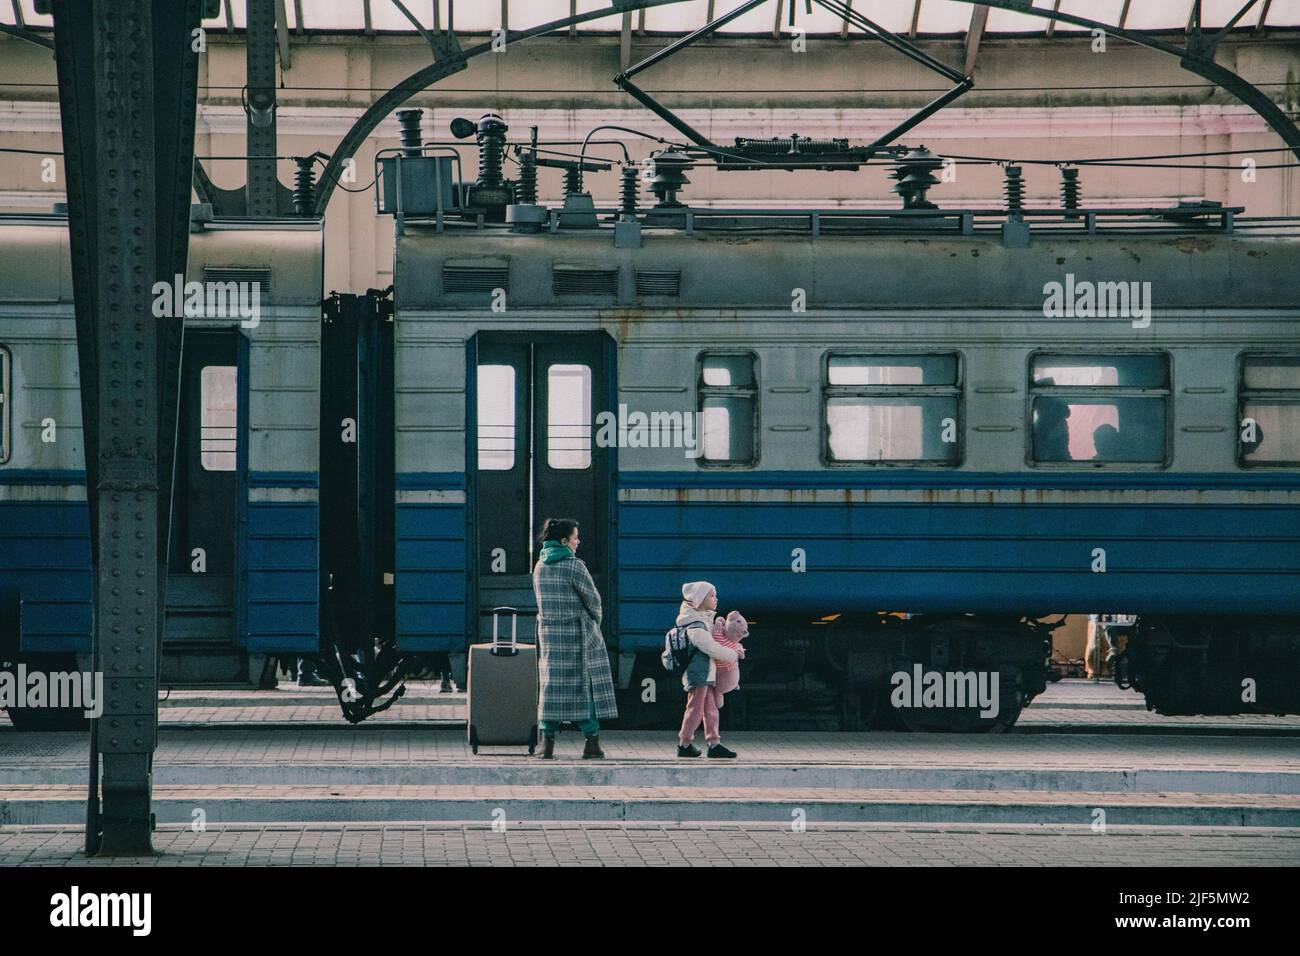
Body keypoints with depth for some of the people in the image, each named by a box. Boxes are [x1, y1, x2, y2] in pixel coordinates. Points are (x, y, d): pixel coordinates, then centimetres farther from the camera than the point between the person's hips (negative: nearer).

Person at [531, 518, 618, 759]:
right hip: (578, 635, -6)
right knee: (586, 684, 2)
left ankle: (547, 741, 0)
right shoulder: (573, 566, -13)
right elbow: (593, 599, -7)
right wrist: (595, 622, 12)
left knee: (552, 684, 6)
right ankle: (592, 742, 3)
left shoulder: (539, 567, 7)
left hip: (549, 631, 6)